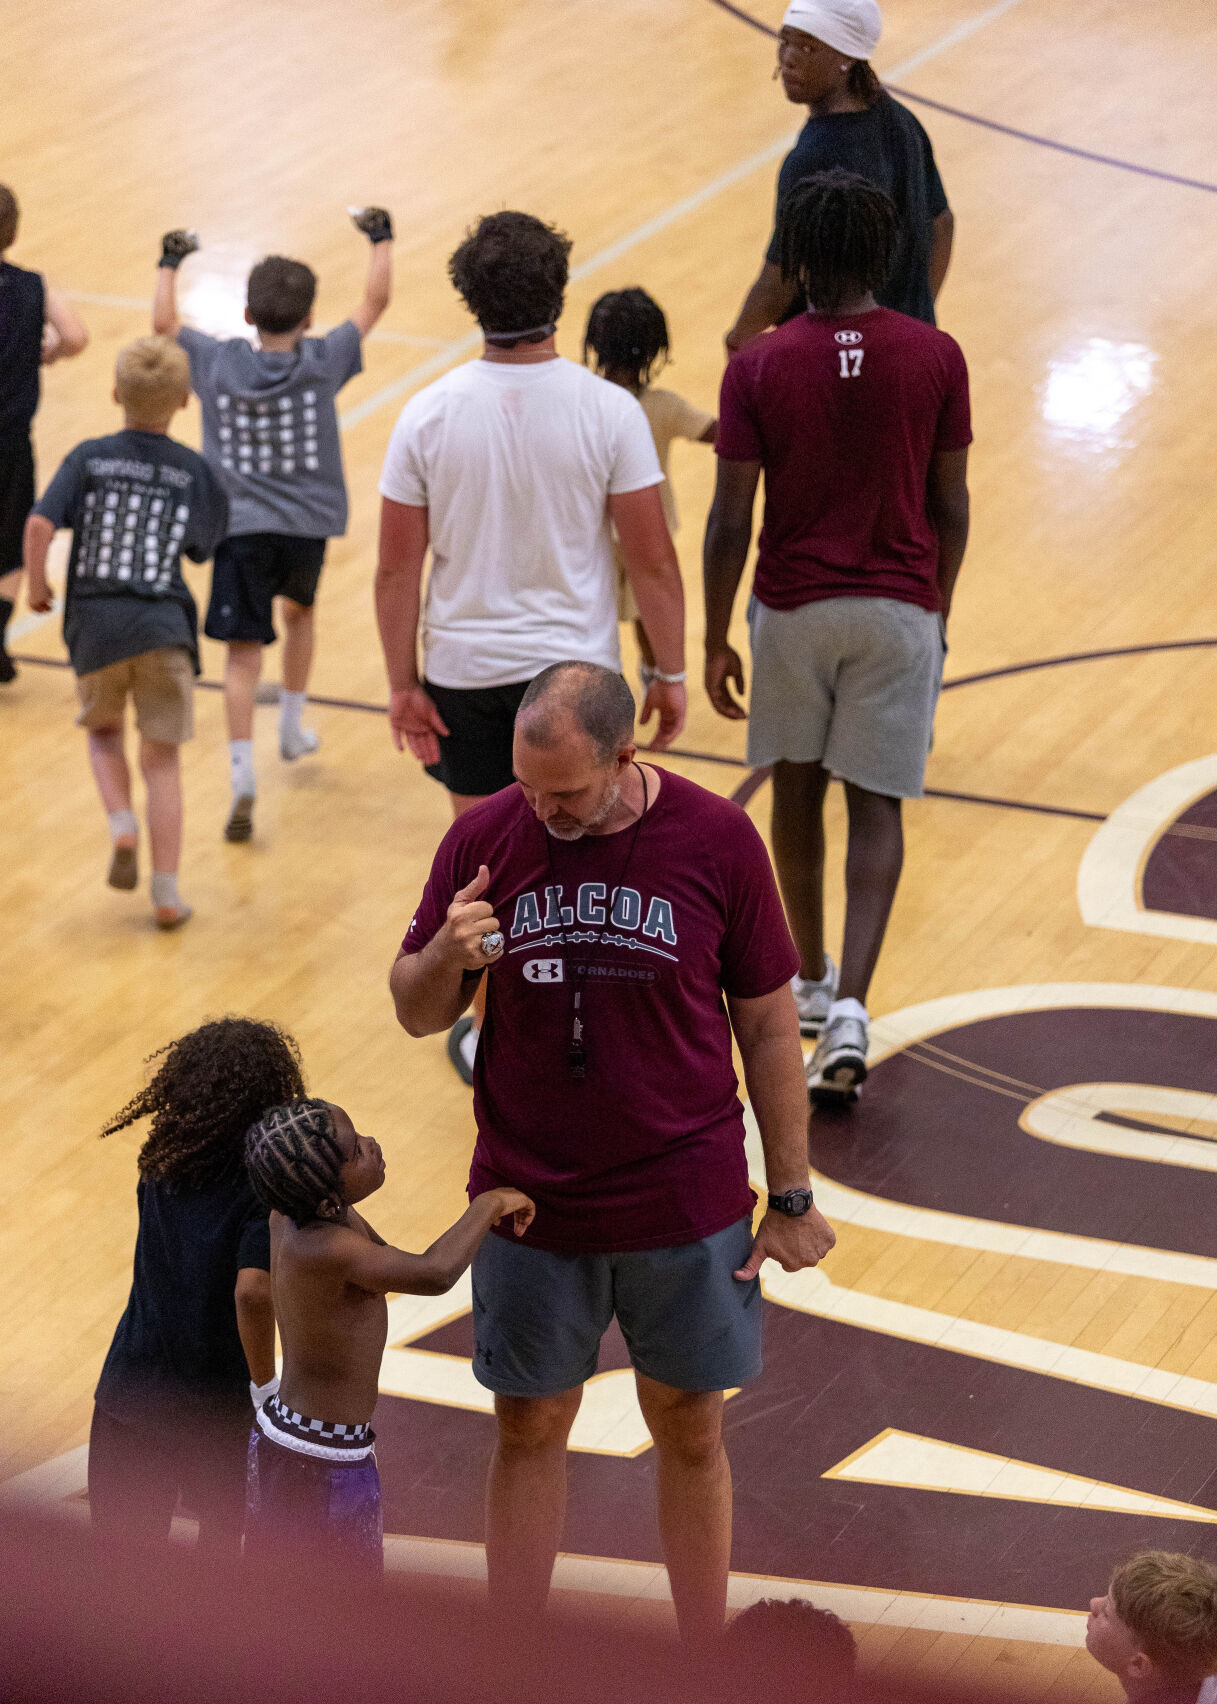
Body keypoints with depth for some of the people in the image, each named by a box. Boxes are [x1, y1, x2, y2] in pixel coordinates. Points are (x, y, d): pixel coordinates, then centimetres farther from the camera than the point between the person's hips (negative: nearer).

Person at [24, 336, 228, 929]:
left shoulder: (90, 458, -2)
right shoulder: (193, 470, 1)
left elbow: (39, 524, -13)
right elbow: (205, 548, 11)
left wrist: (36, 585, 3)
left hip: (95, 625, 0)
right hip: (164, 628, 0)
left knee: (103, 730, 26)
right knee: (162, 757, 10)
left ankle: (121, 823, 1)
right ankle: (166, 892, 5)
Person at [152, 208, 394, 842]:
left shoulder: (217, 362, -7)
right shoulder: (323, 362, -8)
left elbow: (163, 321, 8)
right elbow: (375, 300, 2)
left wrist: (170, 263, 23)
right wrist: (380, 240, 16)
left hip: (239, 527, -1)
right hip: (306, 525, 1)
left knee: (243, 651, -2)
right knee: (300, 611, 30)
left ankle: (242, 775, -16)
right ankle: (292, 729, 41)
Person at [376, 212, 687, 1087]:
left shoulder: (429, 415, -9)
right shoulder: (609, 411, -13)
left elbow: (398, 567, -5)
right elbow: (652, 557, -10)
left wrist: (404, 684, 4)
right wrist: (670, 671, 1)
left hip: (466, 673, 1)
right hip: (578, 666, -1)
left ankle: (488, 1031, 24)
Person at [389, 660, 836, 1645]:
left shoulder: (718, 841, -9)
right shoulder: (487, 838, -6)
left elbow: (768, 1024, -1)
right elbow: (418, 1014, 1)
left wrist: (792, 1198, 0)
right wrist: (446, 954, -23)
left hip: (686, 1207, -1)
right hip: (529, 1204, 1)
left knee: (690, 1434, 11)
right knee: (531, 1432, 10)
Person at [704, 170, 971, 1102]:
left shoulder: (758, 367, -12)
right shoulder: (936, 358, -8)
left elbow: (730, 523, -9)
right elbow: (951, 509, -1)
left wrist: (716, 642, 2)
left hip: (793, 607, 0)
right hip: (899, 608, 0)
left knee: (798, 789, 20)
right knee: (876, 809, 4)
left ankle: (813, 981, 33)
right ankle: (849, 1007, -11)